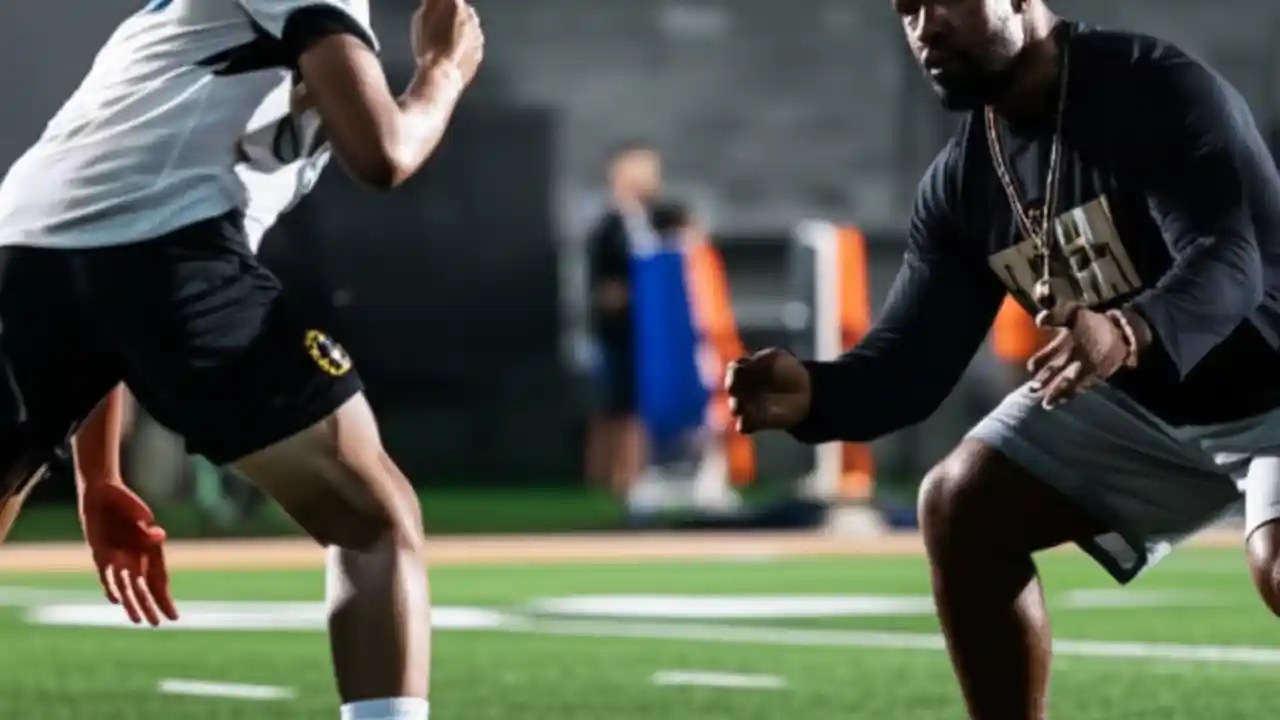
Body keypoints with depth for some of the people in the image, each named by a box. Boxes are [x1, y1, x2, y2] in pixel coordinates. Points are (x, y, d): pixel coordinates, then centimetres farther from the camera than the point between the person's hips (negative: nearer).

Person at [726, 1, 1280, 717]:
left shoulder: (1160, 89, -24)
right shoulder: (963, 178, -3)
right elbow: (914, 356, -4)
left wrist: (1128, 334, -58)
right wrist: (812, 394, -27)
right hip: (1137, 400, 8)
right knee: (960, 505, -2)